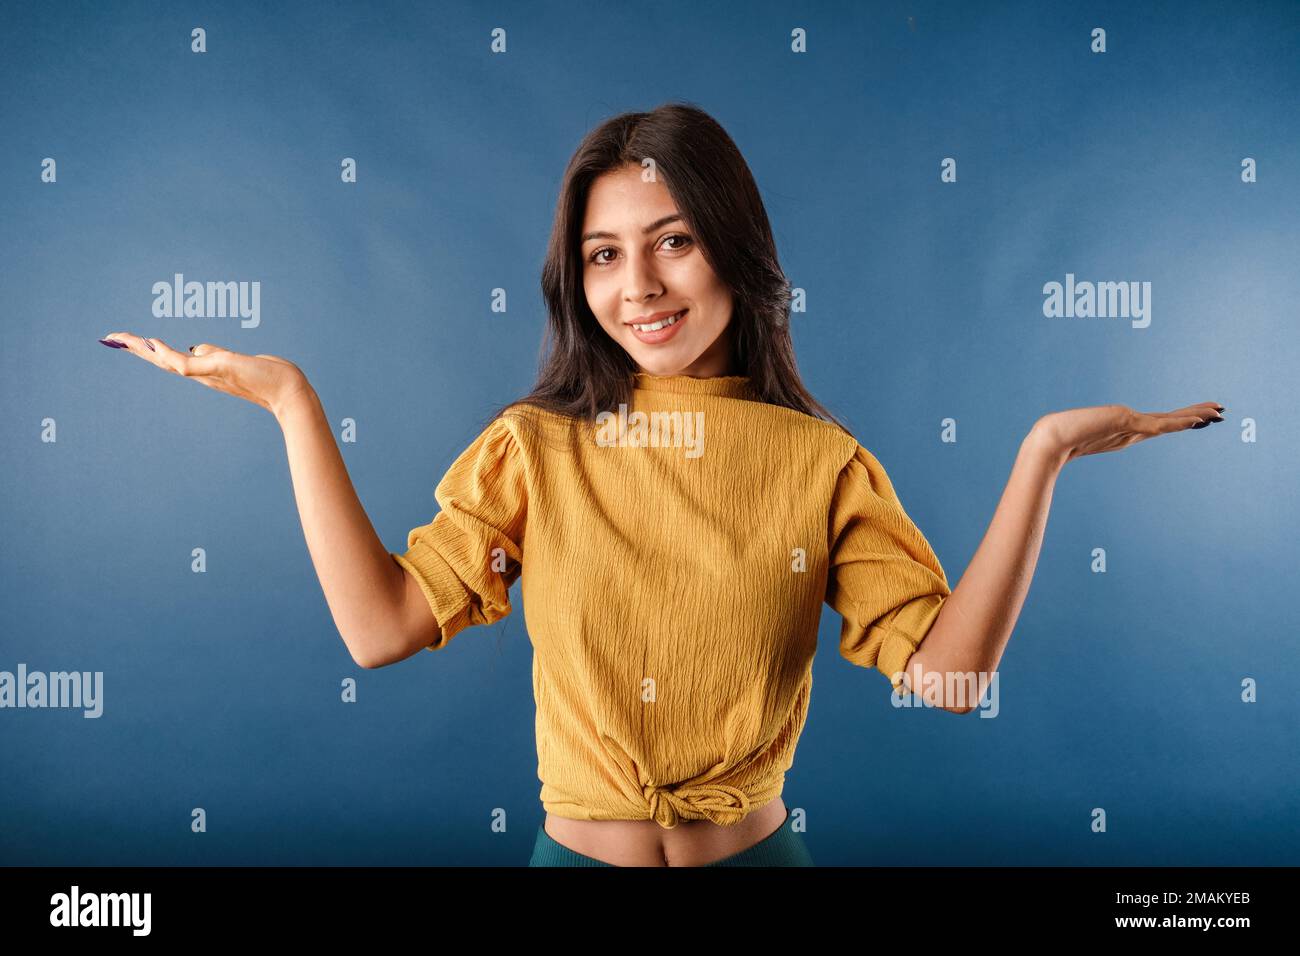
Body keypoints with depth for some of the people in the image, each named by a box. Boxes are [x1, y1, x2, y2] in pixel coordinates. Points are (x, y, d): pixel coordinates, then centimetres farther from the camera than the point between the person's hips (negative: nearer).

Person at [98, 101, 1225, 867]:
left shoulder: (822, 460, -6)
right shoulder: (533, 446, -4)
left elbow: (947, 672, -13)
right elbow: (381, 623, -13)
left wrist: (1040, 454, -20)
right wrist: (296, 404, -13)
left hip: (757, 849, 0)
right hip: (576, 845, 1)